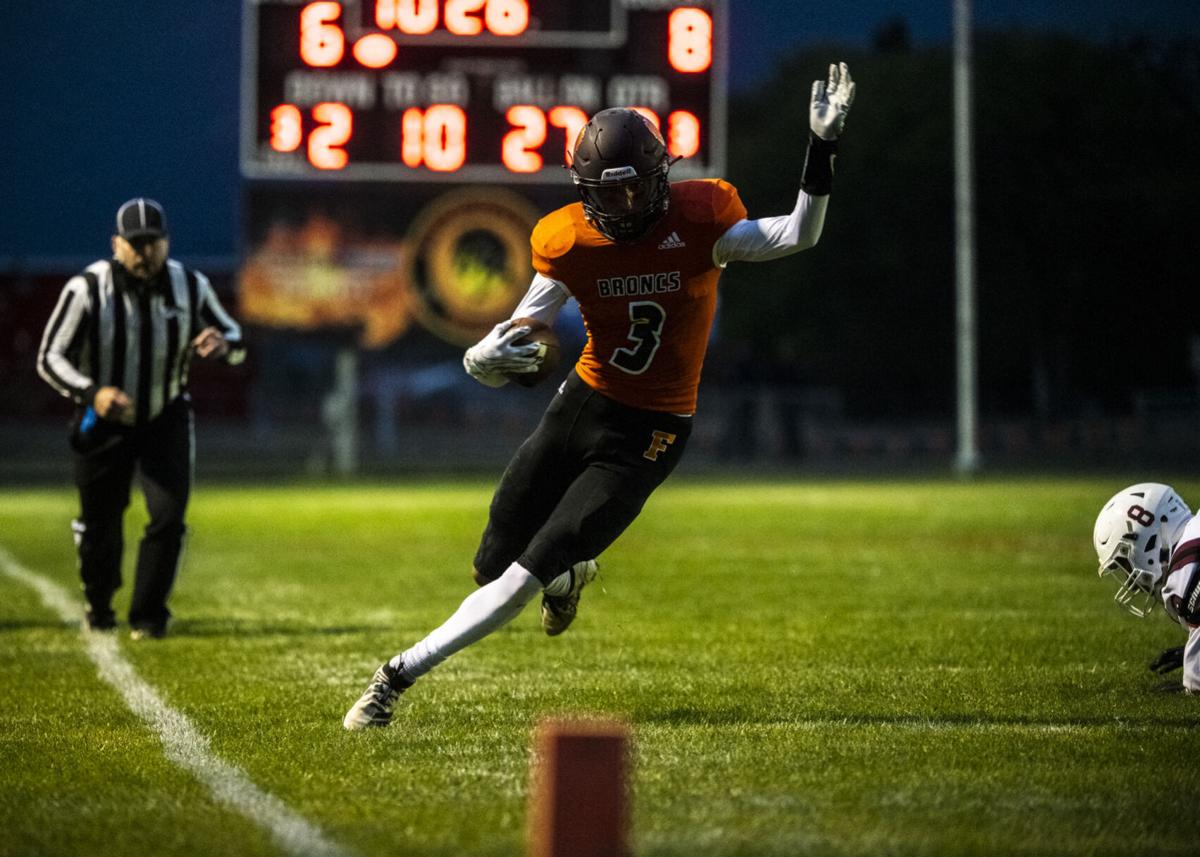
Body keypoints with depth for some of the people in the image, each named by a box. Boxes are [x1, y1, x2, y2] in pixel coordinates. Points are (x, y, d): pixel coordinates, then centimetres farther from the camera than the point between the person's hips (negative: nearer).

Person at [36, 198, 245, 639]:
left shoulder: (190, 285, -9)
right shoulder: (87, 288, -19)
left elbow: (230, 334, 4)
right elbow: (50, 358, -15)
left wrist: (224, 344, -23)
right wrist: (91, 393, -34)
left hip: (166, 420, 1)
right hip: (103, 422, -1)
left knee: (168, 516, -13)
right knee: (100, 522, 8)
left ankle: (148, 615, 5)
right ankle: (98, 603, 38)